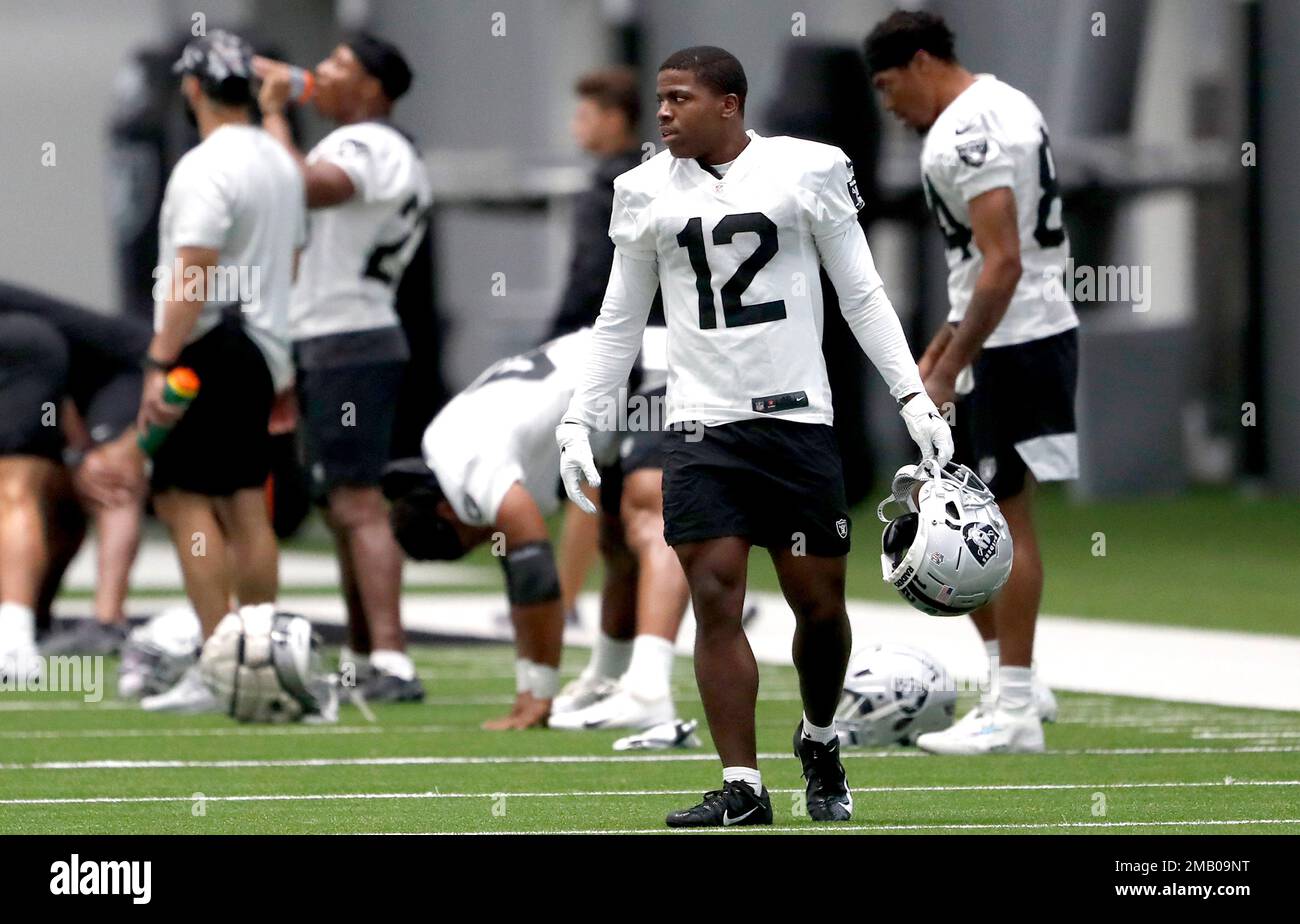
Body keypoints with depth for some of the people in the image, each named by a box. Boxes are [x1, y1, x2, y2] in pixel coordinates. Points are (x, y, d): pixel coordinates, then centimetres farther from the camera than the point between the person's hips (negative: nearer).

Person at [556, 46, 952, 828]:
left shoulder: (809, 170, 1)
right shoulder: (647, 191, 8)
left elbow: (862, 293, 7)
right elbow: (620, 321, 16)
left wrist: (915, 397, 2)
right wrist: (578, 419, 10)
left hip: (799, 418, -1)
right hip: (703, 426, 1)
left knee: (819, 601, 2)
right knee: (715, 599, -8)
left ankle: (820, 742, 29)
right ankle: (741, 788, -5)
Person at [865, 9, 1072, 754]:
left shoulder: (964, 135, -17)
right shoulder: (1001, 104, 15)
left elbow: (1003, 262, -24)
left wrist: (948, 371, -21)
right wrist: (945, 344, 23)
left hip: (1011, 347, -10)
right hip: (1038, 328, 10)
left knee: (1004, 519, -4)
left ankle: (1015, 711, 1)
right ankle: (1014, 682, 17)